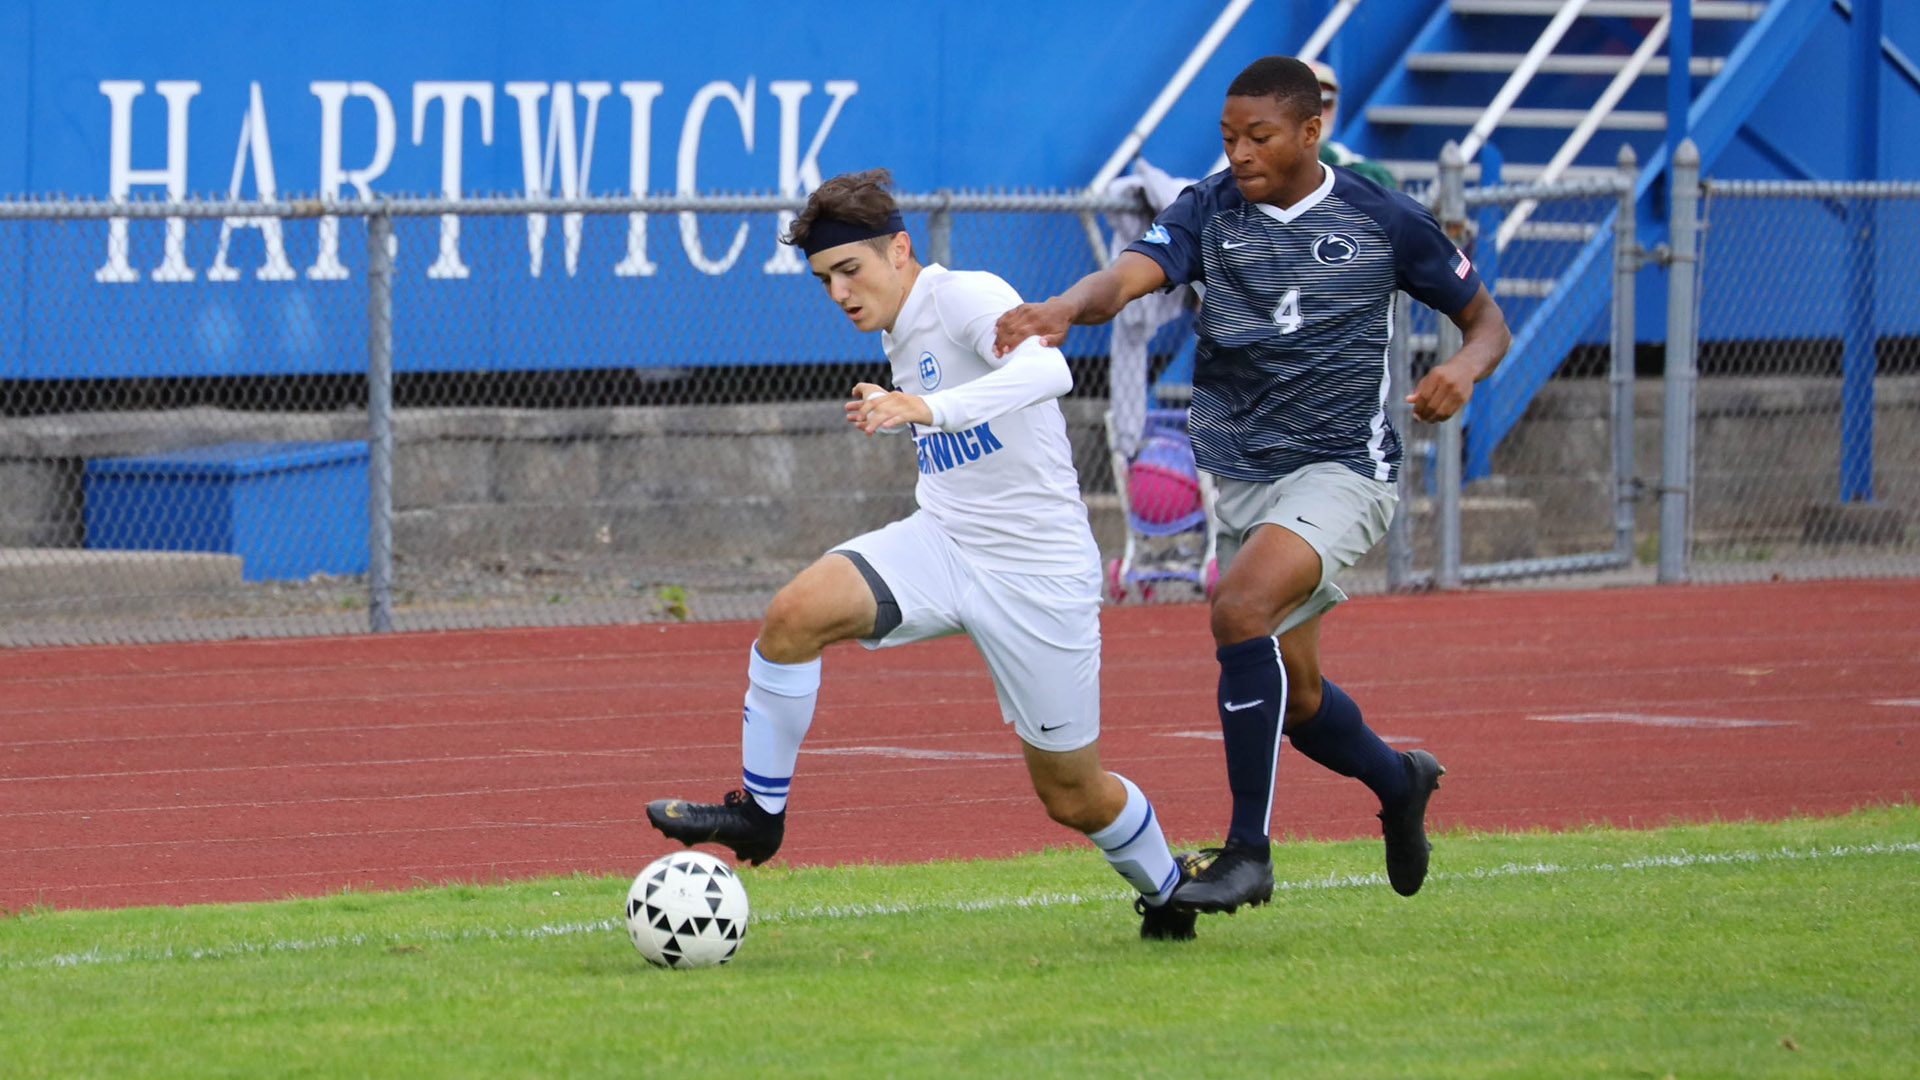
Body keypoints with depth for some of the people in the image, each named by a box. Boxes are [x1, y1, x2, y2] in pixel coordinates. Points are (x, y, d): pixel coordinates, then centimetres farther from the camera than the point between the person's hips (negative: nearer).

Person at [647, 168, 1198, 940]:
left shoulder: (967, 297, -15)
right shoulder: (899, 334, 11)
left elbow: (1047, 371, -38)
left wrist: (928, 407, -48)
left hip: (1037, 572, -7)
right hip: (939, 541, 7)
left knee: (1072, 796, 5)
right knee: (795, 614, -22)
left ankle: (1166, 892, 35)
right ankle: (758, 812, -9)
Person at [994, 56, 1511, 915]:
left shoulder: (1383, 222, -4)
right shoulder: (1209, 212, -1)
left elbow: (1485, 318, 7)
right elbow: (1129, 274, -20)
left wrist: (1464, 368, -17)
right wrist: (1065, 309, -43)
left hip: (1340, 467, -5)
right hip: (1237, 479, 5)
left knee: (1241, 608, -28)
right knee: (1292, 696, 11)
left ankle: (1248, 853, -22)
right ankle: (1399, 782, 45)